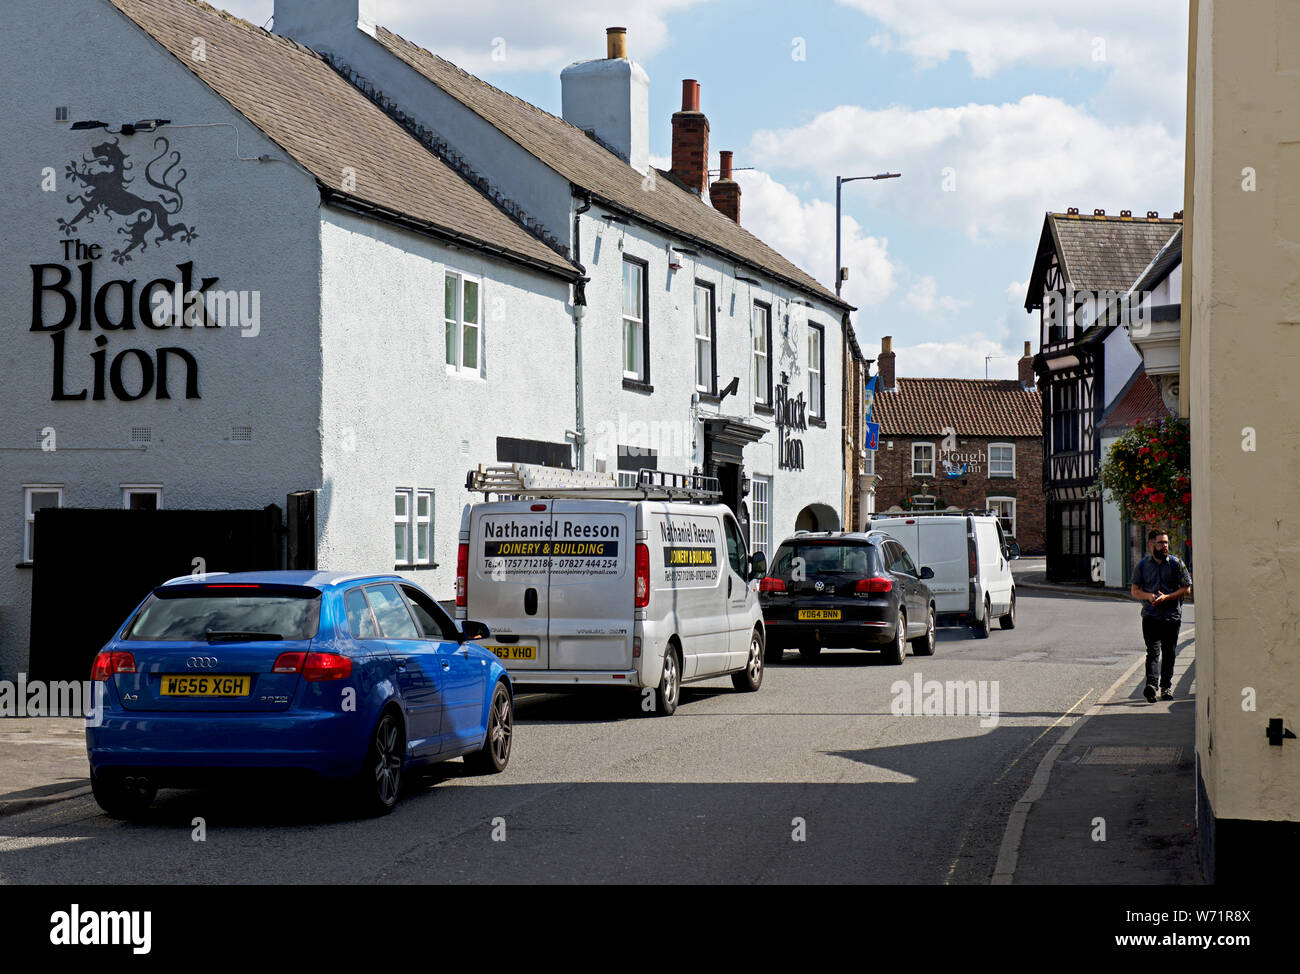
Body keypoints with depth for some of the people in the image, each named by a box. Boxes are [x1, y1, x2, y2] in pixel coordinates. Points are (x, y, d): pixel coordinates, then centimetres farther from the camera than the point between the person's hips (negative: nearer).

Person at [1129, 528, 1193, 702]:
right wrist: (1148, 596, -10)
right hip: (1150, 616, 0)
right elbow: (1134, 590, 11)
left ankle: (1166, 687, 17)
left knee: (1168, 653, 6)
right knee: (1153, 650, -14)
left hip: (1172, 616, 1)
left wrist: (1167, 597, -13)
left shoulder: (1176, 564, 5)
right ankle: (1151, 685, -27)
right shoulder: (1142, 565, 9)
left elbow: (1186, 589, 1)